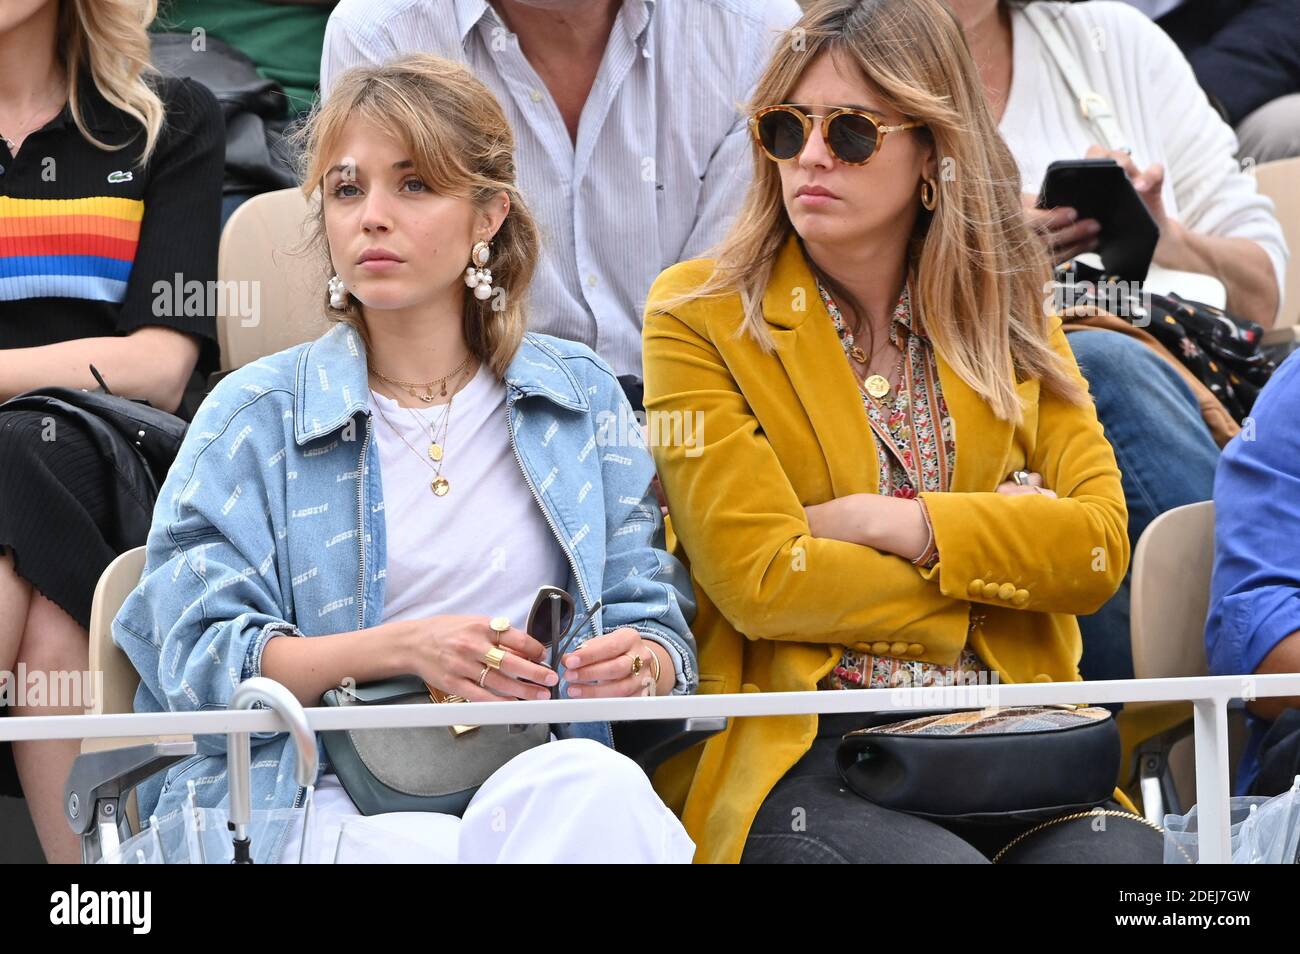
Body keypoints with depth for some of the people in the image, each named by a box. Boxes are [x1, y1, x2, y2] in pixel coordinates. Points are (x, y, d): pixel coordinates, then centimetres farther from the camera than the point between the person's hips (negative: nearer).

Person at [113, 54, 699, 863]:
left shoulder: (580, 394, 18)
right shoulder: (253, 416, 10)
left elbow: (660, 628, 15)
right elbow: (198, 660, -1)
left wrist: (638, 666, -11)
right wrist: (402, 649, -17)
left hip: (543, 778, 2)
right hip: (319, 792, -2)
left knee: (599, 792, -36)